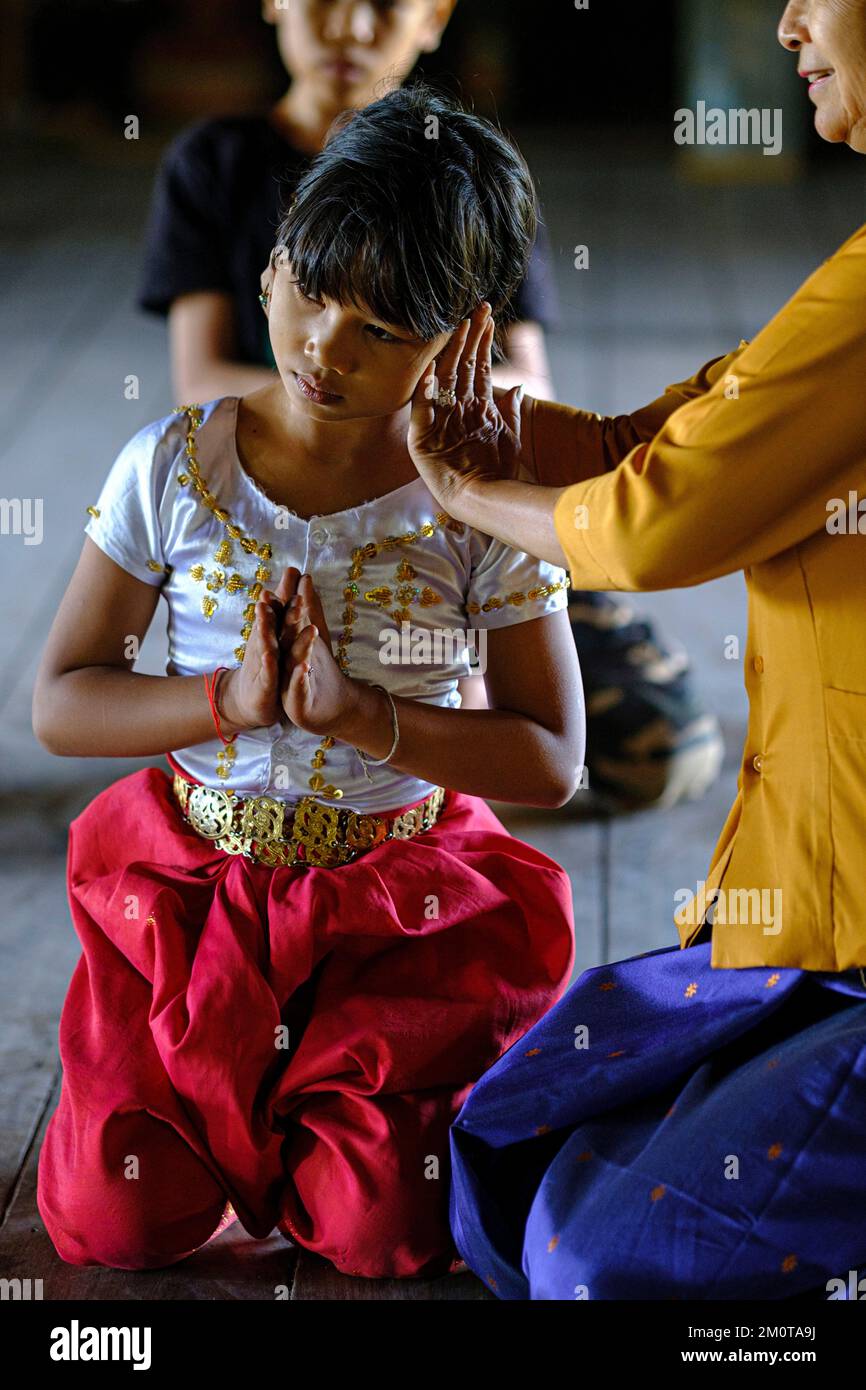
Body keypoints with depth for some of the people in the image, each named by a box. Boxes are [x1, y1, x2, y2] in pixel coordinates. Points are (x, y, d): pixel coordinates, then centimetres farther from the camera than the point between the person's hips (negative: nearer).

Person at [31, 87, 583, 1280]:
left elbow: (551, 761, -8)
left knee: (386, 1237, -12)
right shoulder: (174, 468, -8)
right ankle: (228, 1097, 24)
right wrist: (233, 699, -22)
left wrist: (360, 712, -22)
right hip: (190, 879, 1)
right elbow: (58, 704, -5)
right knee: (112, 1221, -9)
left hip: (406, 898, -1)